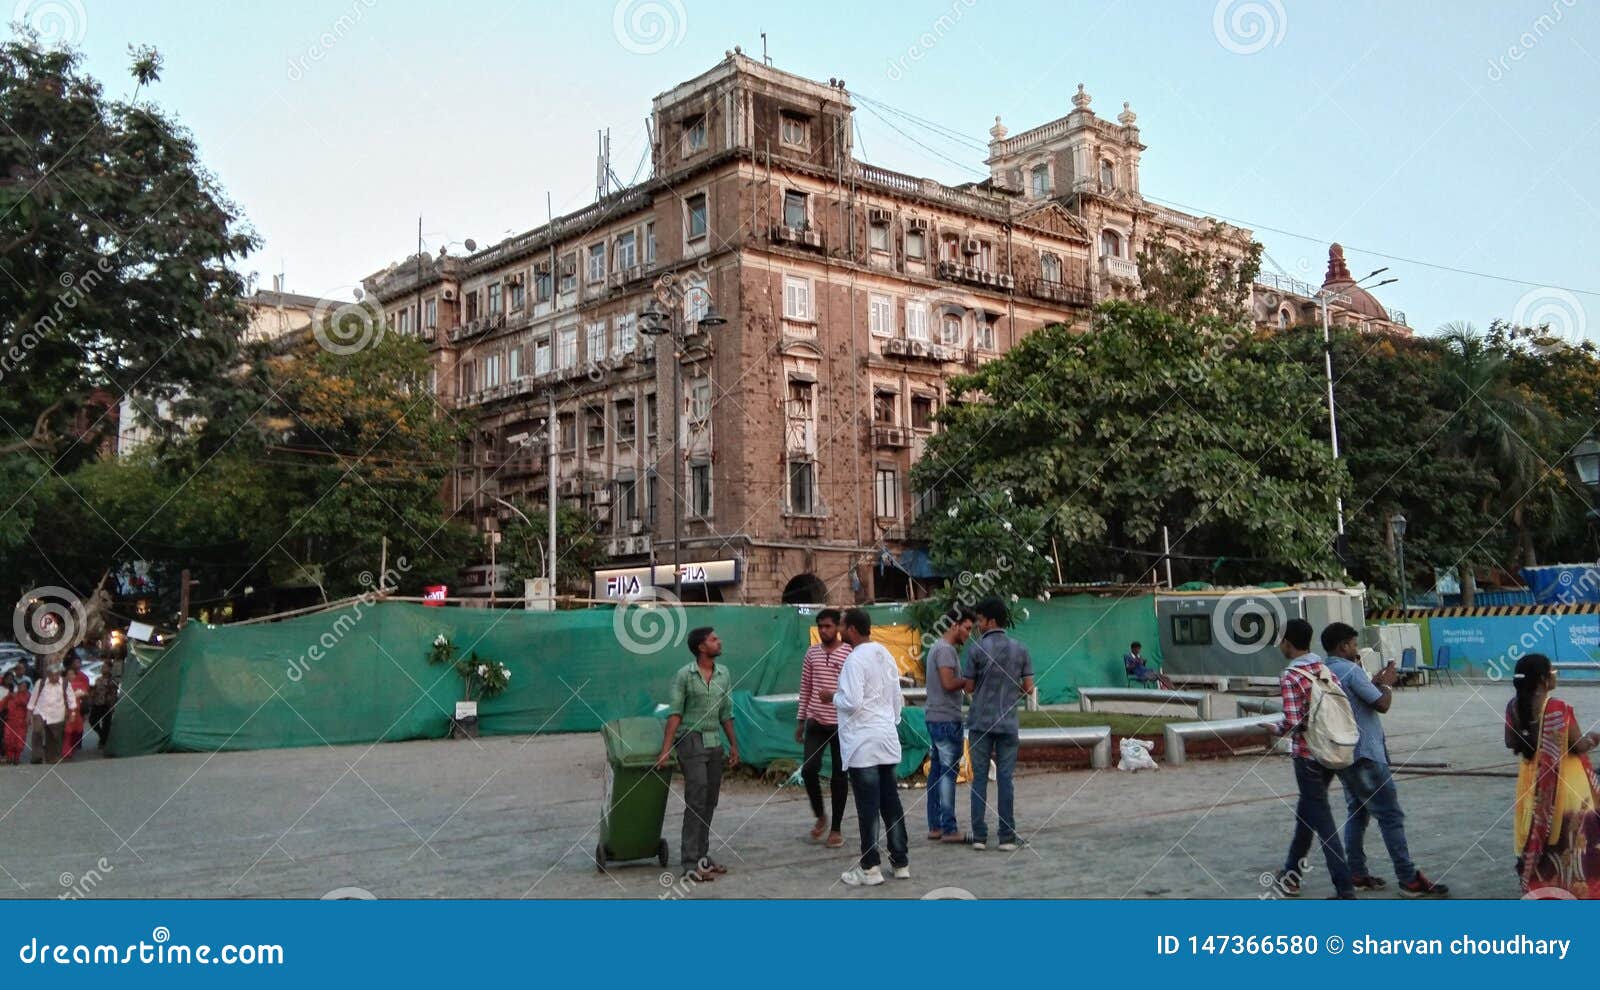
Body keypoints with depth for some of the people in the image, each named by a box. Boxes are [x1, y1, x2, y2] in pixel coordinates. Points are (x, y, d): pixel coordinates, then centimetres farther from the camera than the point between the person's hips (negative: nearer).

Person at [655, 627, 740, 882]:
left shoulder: (724, 674, 8)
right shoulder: (684, 675, -8)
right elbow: (674, 713, -9)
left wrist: (734, 746, 14)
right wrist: (666, 749, -14)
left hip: (715, 743, 6)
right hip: (692, 742, -6)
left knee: (710, 803, 10)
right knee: (696, 802, -9)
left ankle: (702, 856, 20)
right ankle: (691, 864, -5)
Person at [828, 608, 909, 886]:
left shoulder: (855, 659, -14)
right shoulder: (884, 654, 11)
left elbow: (852, 702, -20)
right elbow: (896, 696, 16)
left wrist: (832, 697, -2)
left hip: (862, 744, -8)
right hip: (888, 740, 8)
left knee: (868, 808, -2)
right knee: (891, 803, 13)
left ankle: (870, 868, 4)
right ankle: (901, 862, 18)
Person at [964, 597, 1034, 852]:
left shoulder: (976, 649, -7)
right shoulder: (1020, 650, 2)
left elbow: (969, 686, -2)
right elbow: (1028, 688, 2)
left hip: (980, 722, -2)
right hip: (1008, 723, 2)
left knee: (979, 778, 5)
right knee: (1005, 779, 5)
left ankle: (979, 836, 6)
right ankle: (1007, 837, 5)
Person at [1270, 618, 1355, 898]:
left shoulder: (1289, 677, -17)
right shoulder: (1325, 668, 4)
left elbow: (1292, 721, -23)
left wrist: (1277, 730, -3)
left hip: (1308, 755, -8)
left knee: (1322, 822, -2)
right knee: (1307, 812, 21)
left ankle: (1345, 891, -2)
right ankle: (1291, 874, 34)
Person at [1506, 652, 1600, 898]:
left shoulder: (1514, 706, -5)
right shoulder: (1559, 708, -22)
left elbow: (1510, 743, 4)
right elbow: (1579, 746, -13)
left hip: (1533, 778, 5)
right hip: (1563, 780, -5)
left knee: (1535, 829, 17)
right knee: (1569, 833, 9)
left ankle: (1535, 883, 25)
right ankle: (1575, 886, 16)